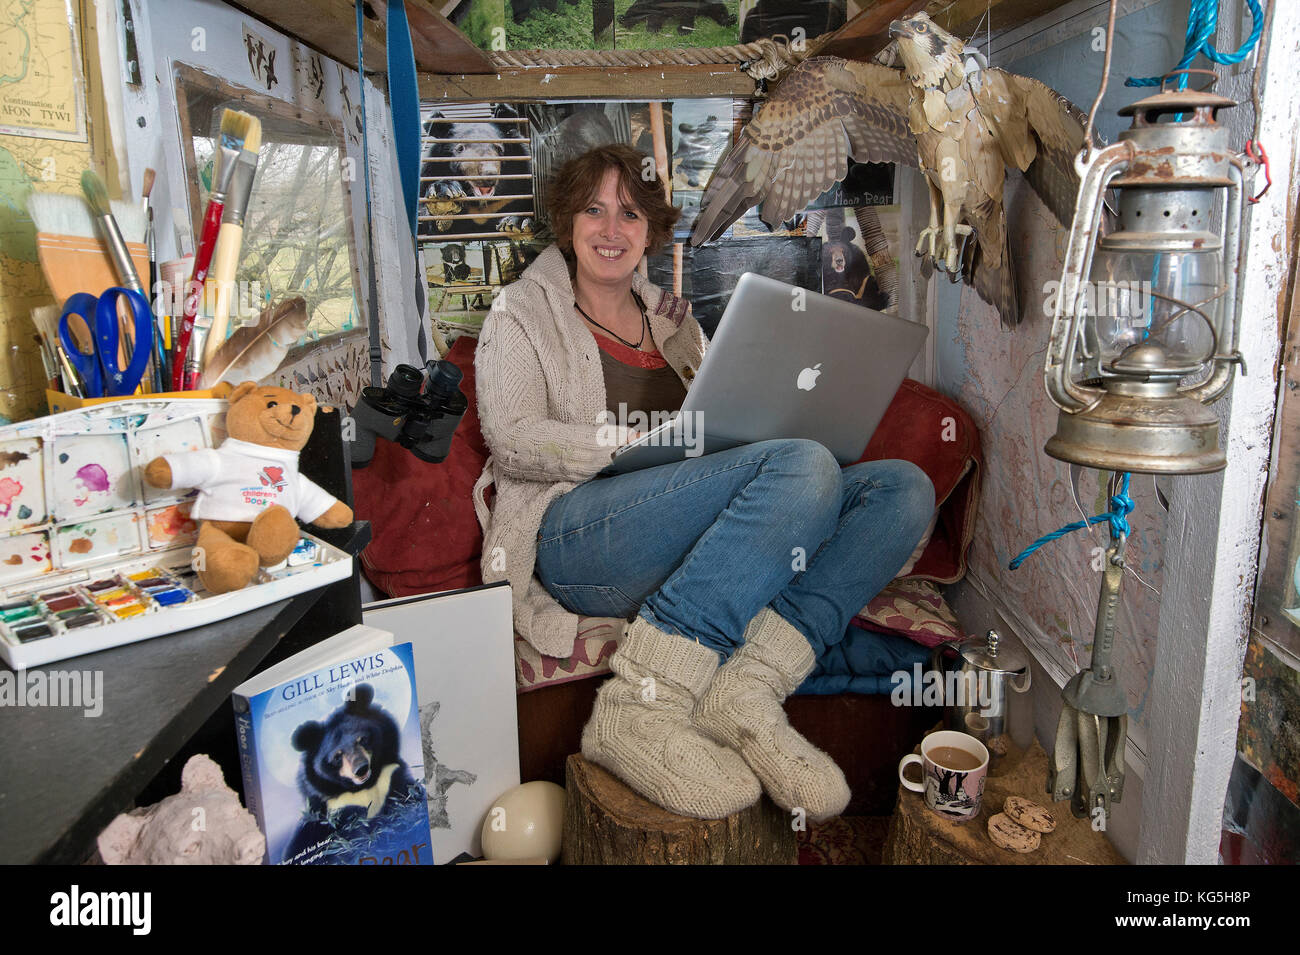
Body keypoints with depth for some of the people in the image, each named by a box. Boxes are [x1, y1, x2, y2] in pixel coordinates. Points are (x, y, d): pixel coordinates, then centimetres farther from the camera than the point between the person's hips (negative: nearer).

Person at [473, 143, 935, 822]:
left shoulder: (673, 321, 29)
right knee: (804, 464, -29)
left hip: (699, 548, 6)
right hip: (573, 534, -6)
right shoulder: (523, 313, 14)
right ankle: (640, 708, -33)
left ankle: (746, 689, -31)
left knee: (903, 486, -13)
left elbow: (718, 429, 27)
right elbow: (513, 441, -3)